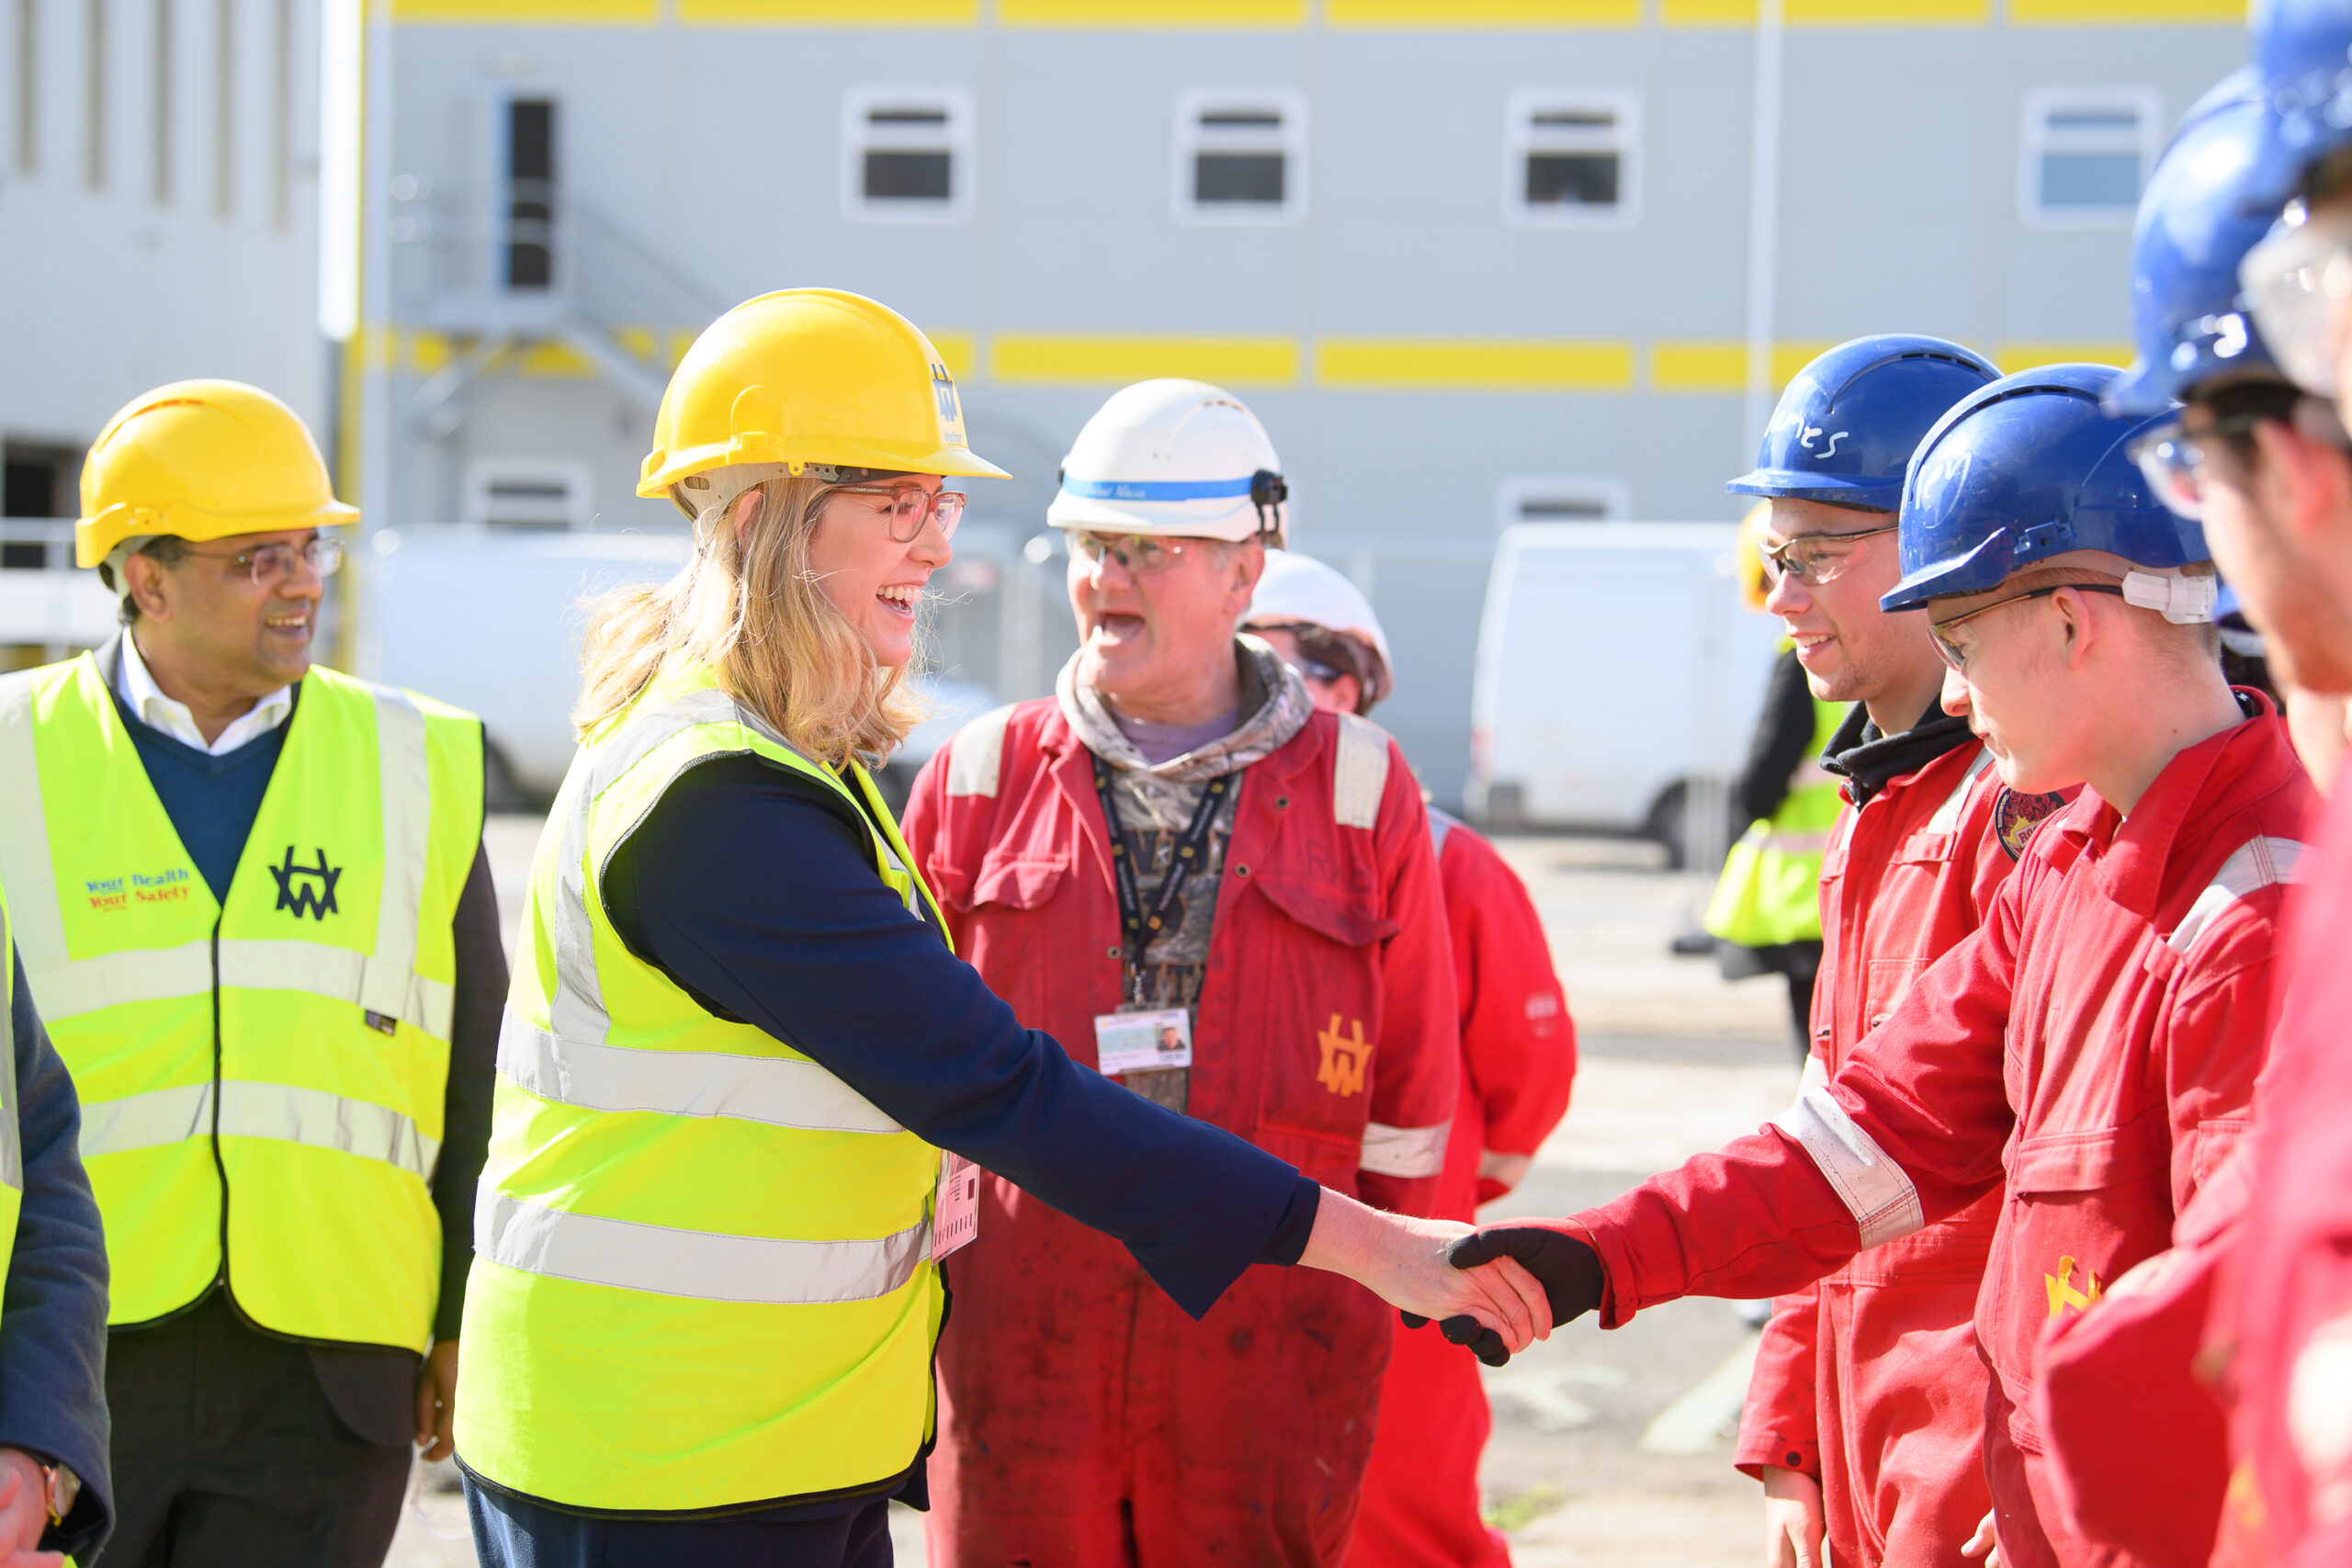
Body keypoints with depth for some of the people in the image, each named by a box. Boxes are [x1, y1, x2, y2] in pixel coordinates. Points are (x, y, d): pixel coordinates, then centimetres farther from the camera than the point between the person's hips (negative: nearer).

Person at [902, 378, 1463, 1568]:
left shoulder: (1361, 790, 5)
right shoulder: (979, 780, 7)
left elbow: (1410, 1083, 8)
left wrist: (1385, 1286, 8)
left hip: (1268, 1359, -1)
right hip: (1017, 1348, 1)